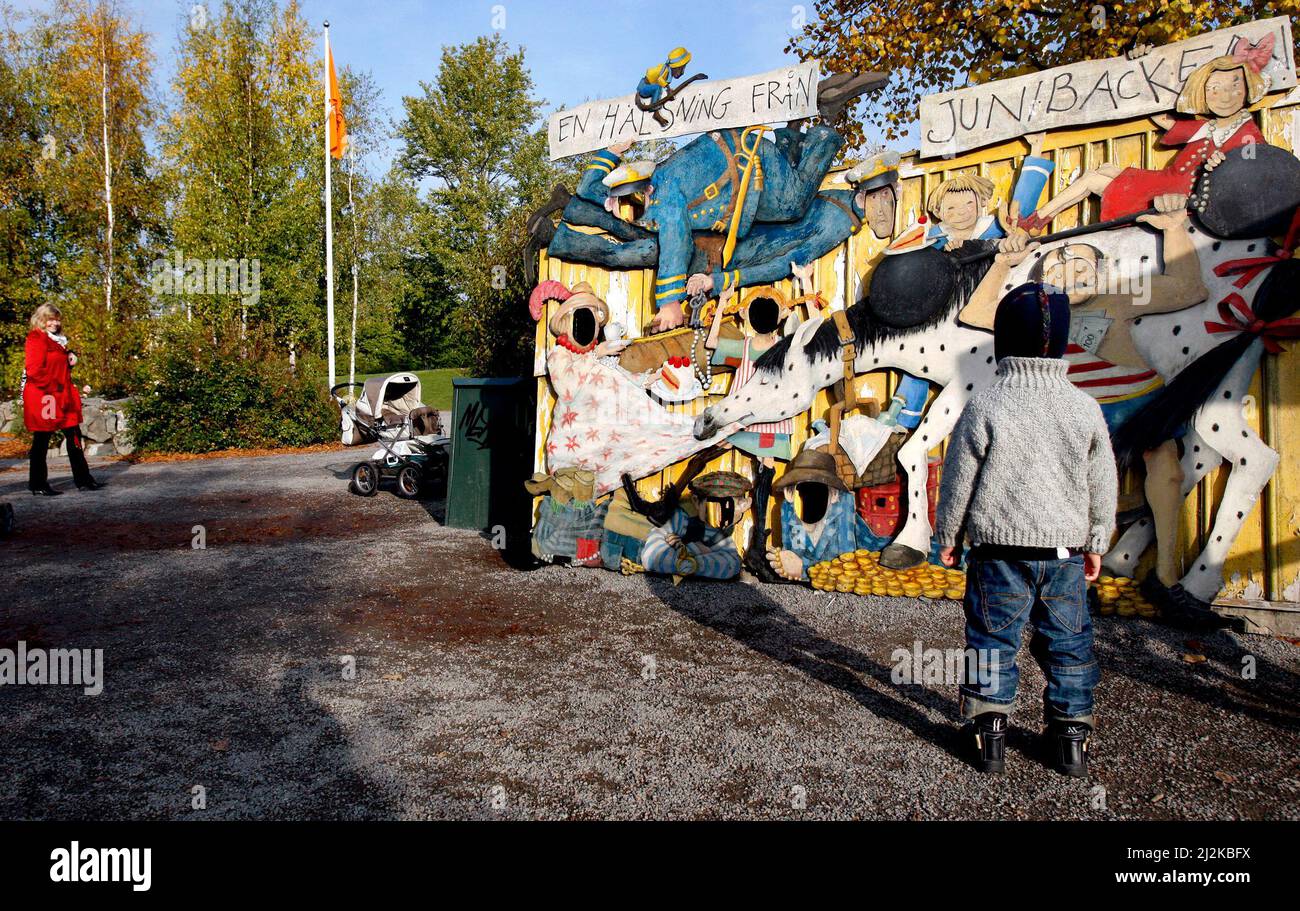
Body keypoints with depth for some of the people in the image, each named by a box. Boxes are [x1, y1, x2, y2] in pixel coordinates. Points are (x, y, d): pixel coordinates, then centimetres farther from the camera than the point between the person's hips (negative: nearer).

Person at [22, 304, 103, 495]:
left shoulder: (58, 340, 17)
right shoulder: (36, 338, -10)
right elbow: (34, 369, -19)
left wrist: (70, 360, 8)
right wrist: (51, 387, -21)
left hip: (63, 396, 9)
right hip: (43, 396, -9)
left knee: (74, 437, 7)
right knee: (41, 440, 1)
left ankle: (83, 479, 12)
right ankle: (38, 485, 10)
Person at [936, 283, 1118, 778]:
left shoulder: (984, 404, -10)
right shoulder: (1085, 406, 0)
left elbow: (958, 479, -5)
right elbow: (1103, 485, 8)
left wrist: (947, 536, 8)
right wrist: (1096, 544, 20)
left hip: (1000, 548, -3)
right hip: (1065, 549, 3)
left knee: (992, 638, 7)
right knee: (1068, 641, 14)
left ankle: (988, 735, 13)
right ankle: (1072, 737, 22)